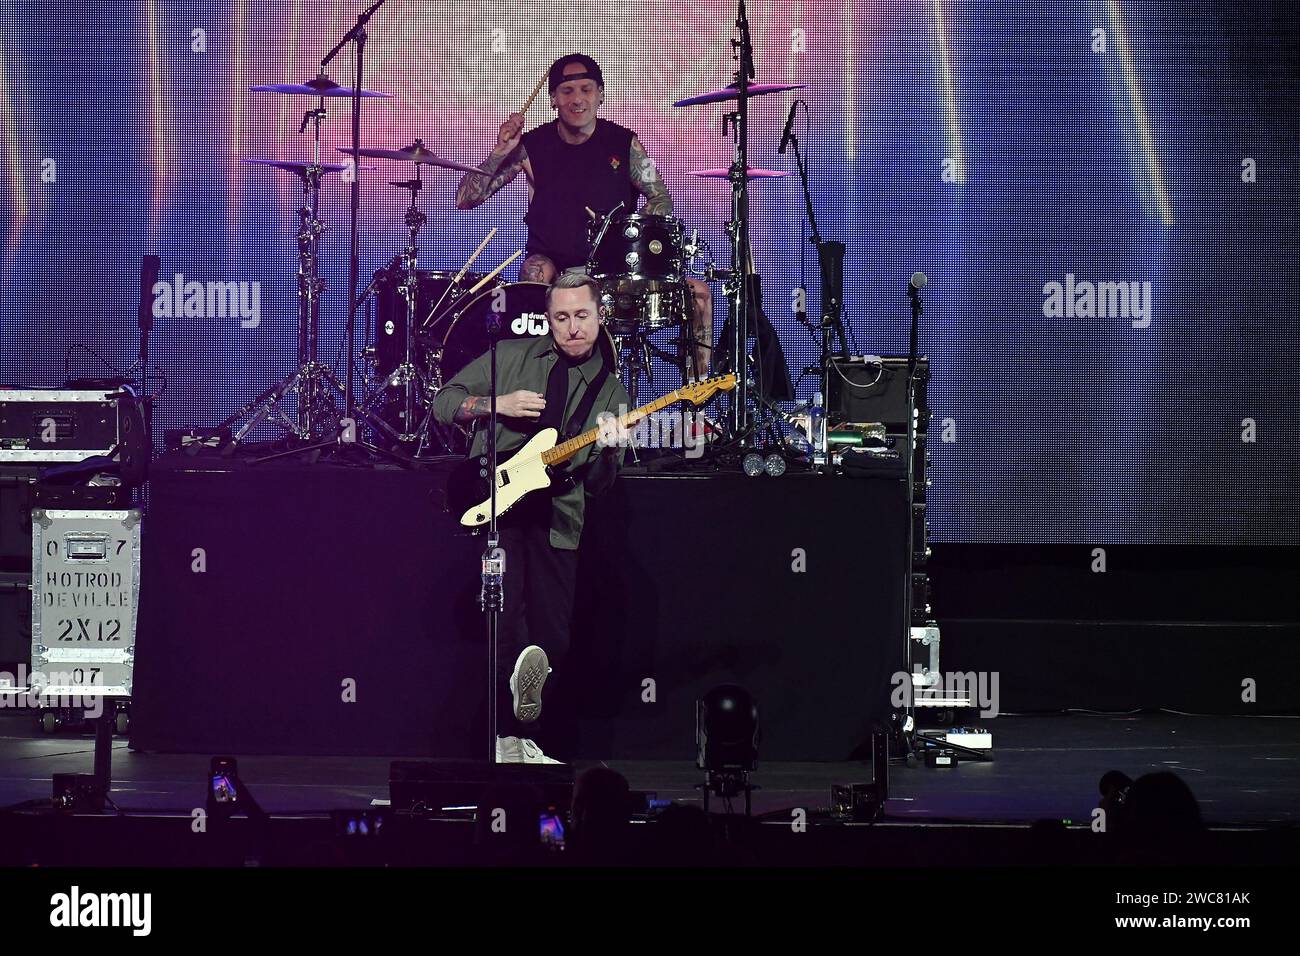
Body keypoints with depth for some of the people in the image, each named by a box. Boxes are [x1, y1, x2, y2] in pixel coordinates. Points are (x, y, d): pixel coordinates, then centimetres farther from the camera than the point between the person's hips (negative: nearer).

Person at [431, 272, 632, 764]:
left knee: (552, 640, -2)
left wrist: (610, 450, -12)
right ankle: (511, 737, -35)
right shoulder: (511, 357, 9)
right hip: (493, 502, -3)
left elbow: (597, 483, 10)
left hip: (557, 518, 4)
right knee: (504, 605, -27)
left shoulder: (610, 390, 14)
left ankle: (514, 738, 12)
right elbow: (443, 402, 9)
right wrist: (497, 404, -8)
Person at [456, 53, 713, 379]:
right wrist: (500, 153, -19)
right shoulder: (532, 147, -3)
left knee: (698, 293, -13)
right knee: (535, 273, -37)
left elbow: (660, 199, 9)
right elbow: (464, 199, -4)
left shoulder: (623, 144, 0)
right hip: (552, 263, -1)